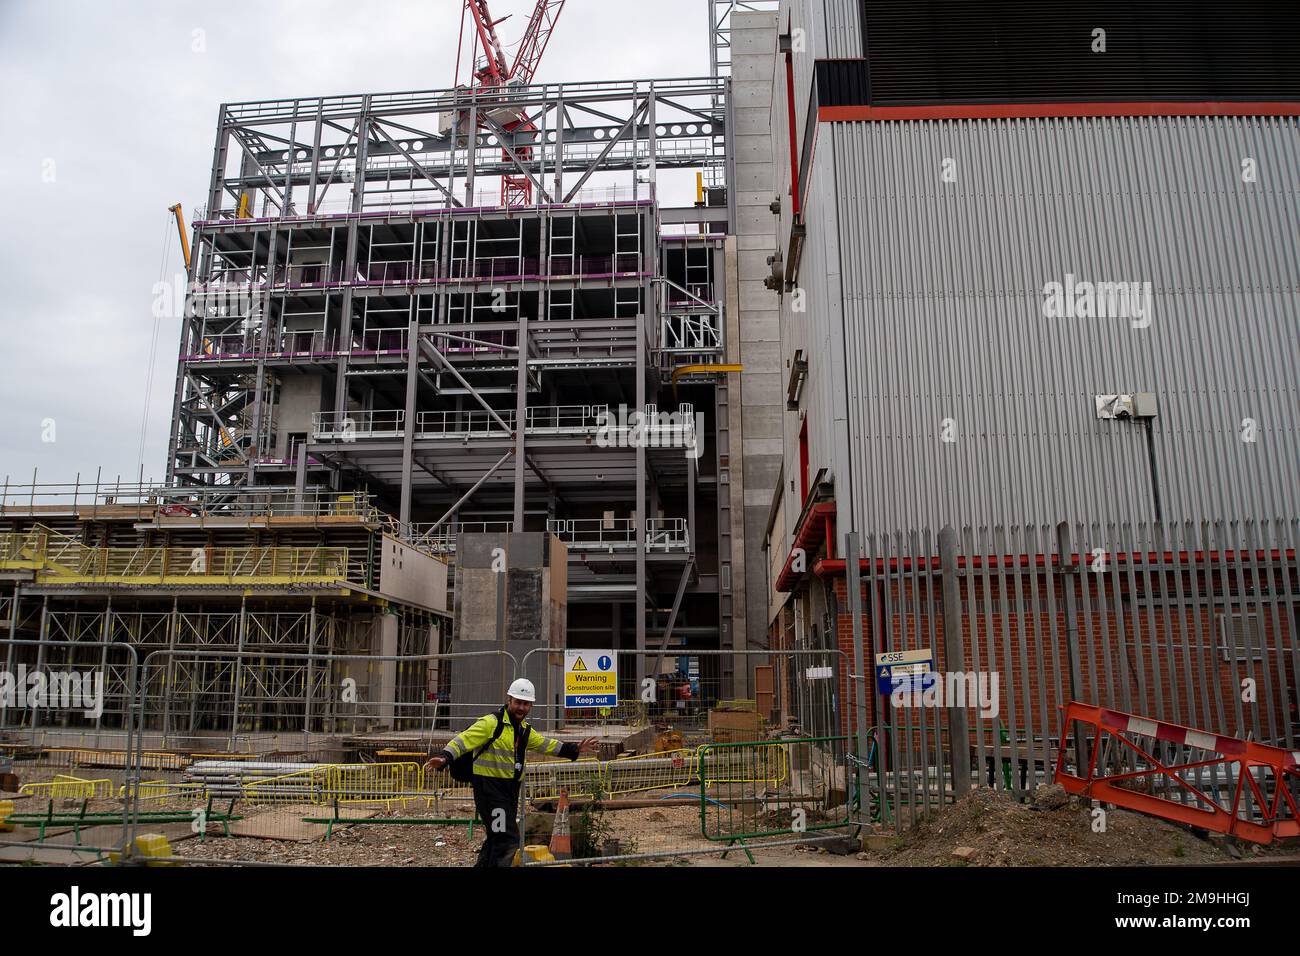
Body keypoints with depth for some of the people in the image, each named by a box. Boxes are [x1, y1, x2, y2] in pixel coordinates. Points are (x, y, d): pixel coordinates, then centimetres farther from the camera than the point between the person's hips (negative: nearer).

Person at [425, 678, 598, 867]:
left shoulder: (525, 730, 14)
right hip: (489, 786, -9)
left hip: (510, 788, 9)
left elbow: (544, 744, 29)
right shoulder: (490, 723, -13)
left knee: (498, 837, 17)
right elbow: (464, 740, -22)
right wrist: (445, 757, -40)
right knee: (507, 838, -12)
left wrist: (575, 750, 29)